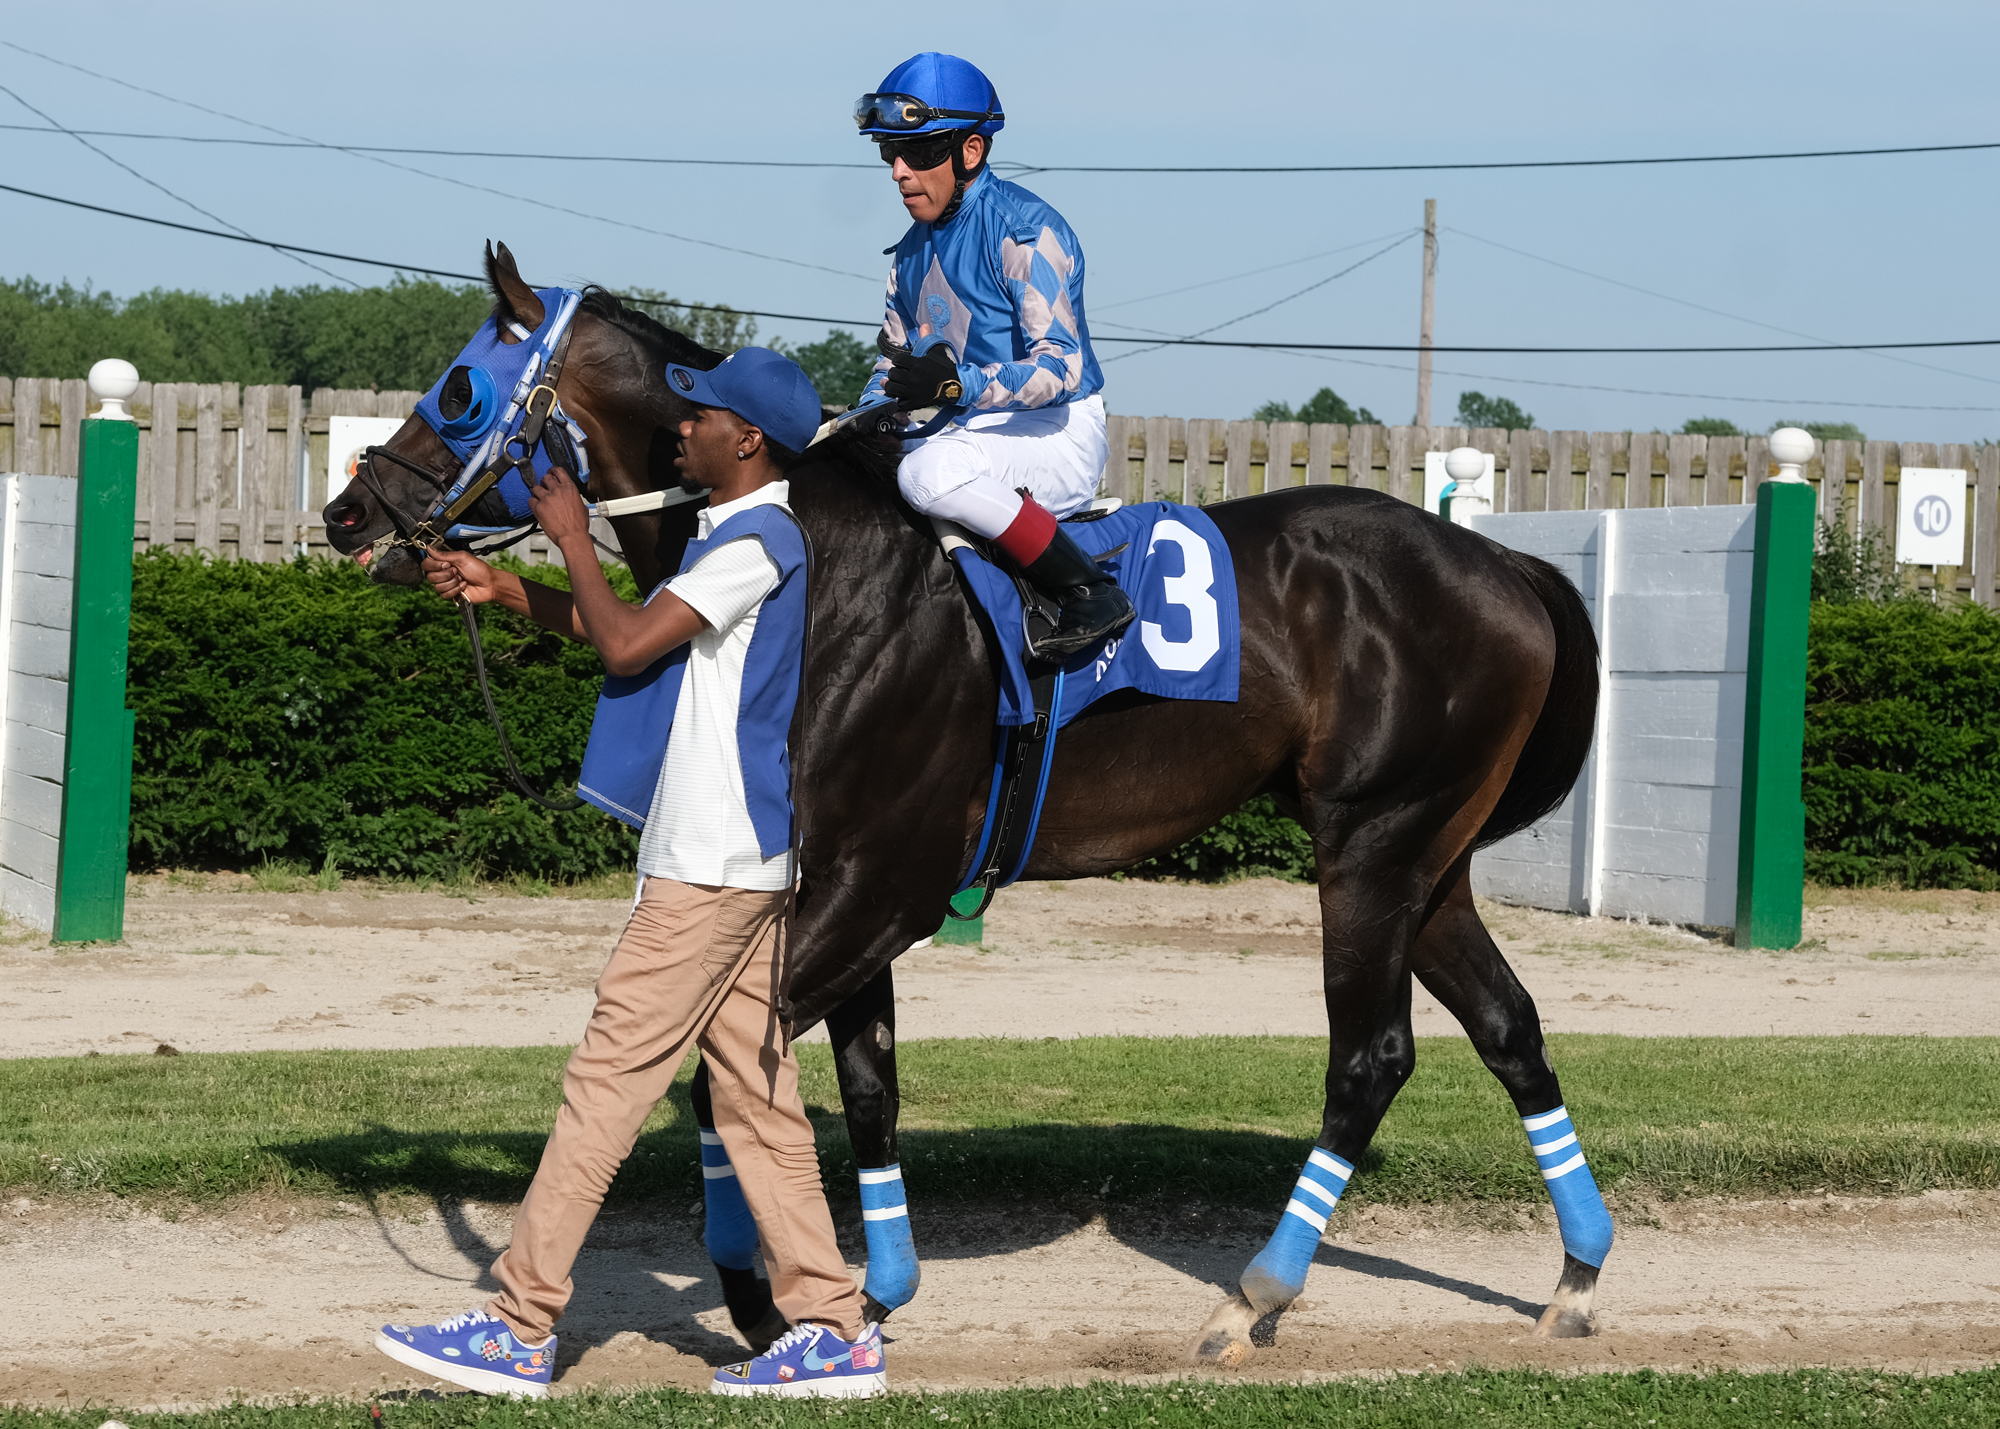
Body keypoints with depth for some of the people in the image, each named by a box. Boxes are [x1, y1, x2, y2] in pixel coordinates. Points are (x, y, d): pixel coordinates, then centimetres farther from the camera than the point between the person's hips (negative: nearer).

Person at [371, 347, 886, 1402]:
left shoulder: (755, 540, -14)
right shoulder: (744, 537, 18)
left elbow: (626, 648, -17)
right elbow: (636, 635, 25)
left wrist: (573, 538, -4)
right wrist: (508, 591, 14)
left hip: (716, 866, -10)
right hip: (741, 857, 10)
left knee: (608, 1077, -9)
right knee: (754, 1091, 9)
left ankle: (519, 1330, -8)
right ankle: (831, 1328, 8)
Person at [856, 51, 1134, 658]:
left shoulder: (1024, 230, -15)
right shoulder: (914, 248, 13)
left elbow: (1061, 367, -24)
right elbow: (895, 360, 19)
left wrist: (960, 384, -37)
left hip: (1060, 434, -9)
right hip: (972, 431, 9)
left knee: (929, 472, -35)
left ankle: (1091, 596, -28)